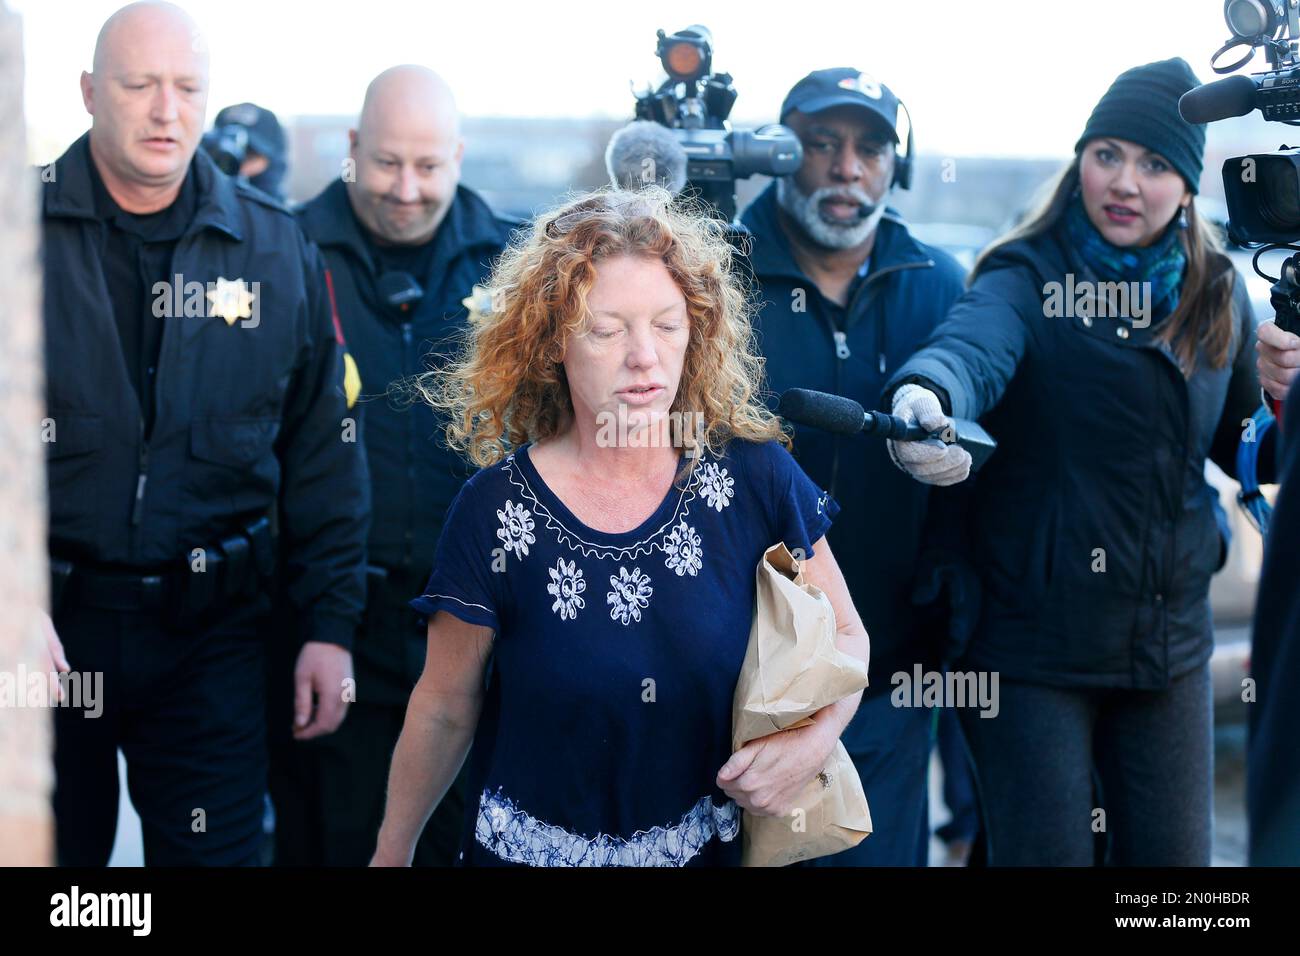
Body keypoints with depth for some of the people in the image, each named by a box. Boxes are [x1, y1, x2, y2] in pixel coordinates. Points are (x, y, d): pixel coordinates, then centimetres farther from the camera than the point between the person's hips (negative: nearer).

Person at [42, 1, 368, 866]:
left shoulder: (275, 250, 3)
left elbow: (324, 455, 6)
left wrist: (331, 624, 2)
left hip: (210, 633, 1)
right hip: (46, 625, 0)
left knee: (216, 851, 5)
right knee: (45, 850, 14)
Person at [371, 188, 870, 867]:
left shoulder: (754, 476, -12)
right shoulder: (494, 510, -14)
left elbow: (843, 635, 0)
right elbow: (444, 711, -4)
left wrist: (812, 740, -18)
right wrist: (390, 852, 4)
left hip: (711, 843, 2)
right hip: (531, 850, -1)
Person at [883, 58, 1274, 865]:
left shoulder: (1217, 294, 4)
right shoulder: (1028, 278, -10)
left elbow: (1243, 450, 17)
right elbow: (972, 347, -33)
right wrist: (925, 396, -56)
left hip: (1171, 642, 4)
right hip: (1035, 640, -4)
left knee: (1175, 856, 13)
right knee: (1046, 853, 2)